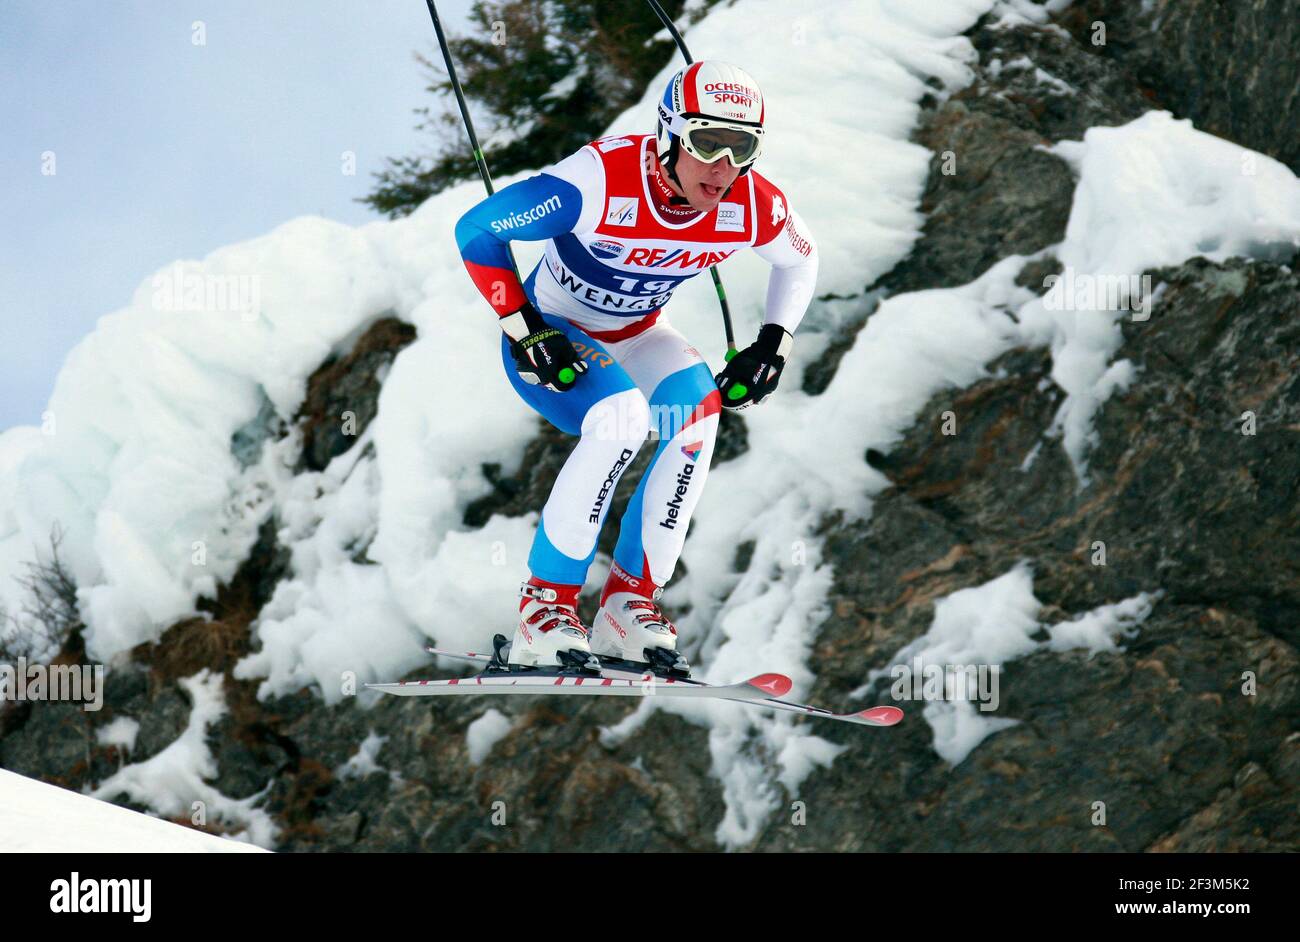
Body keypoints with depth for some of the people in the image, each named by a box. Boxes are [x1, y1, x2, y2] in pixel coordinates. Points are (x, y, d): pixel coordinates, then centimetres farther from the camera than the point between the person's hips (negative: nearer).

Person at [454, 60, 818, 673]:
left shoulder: (753, 207, -18)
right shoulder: (602, 180, -33)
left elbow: (799, 260, 7)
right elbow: (476, 229, -24)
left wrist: (772, 345, -5)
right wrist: (523, 331, -27)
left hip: (635, 335, 5)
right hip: (552, 334, -5)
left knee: (699, 406, -26)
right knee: (621, 417, -34)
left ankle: (631, 600, -15)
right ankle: (544, 607, -21)